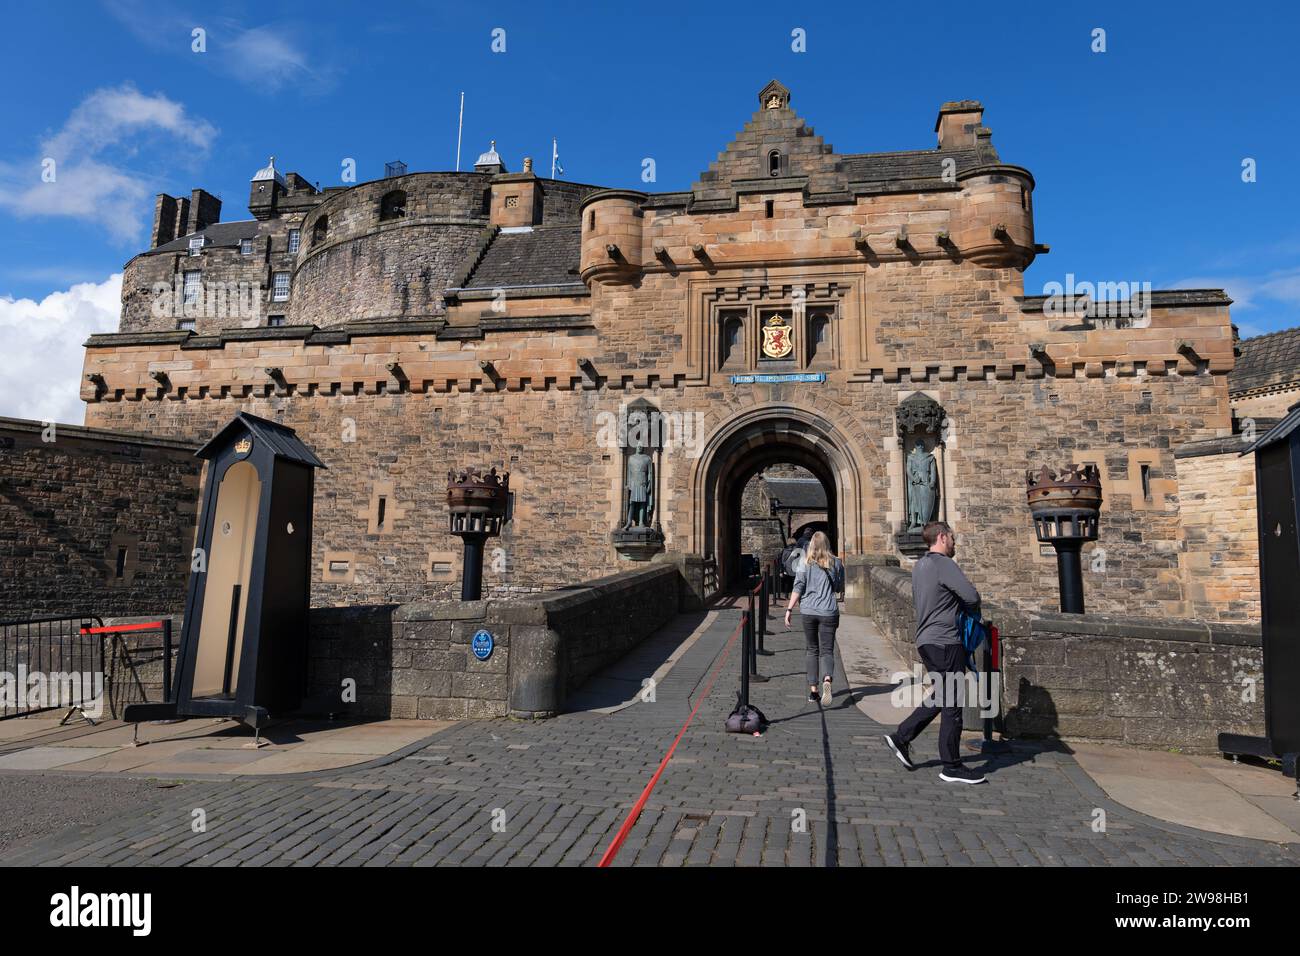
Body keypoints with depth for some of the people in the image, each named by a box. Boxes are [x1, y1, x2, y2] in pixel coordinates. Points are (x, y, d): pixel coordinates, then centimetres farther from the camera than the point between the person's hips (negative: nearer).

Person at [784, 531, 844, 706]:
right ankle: (827, 680, -27)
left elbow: (797, 588, -6)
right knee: (827, 651, 1)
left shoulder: (805, 563, -1)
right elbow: (840, 587, 12)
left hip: (808, 612, 0)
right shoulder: (836, 563, 3)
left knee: (812, 650, 14)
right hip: (828, 612, 0)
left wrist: (789, 609, -4)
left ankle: (813, 690, 14)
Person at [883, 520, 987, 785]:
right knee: (952, 703, -1)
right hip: (945, 641, -9)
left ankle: (902, 737, 17)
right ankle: (952, 767, 7)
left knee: (941, 696, 20)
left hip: (926, 640, 9)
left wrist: (949, 602, 12)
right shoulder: (944, 564, -14)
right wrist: (970, 606, 4)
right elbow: (972, 597, -20)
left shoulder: (919, 566, 14)